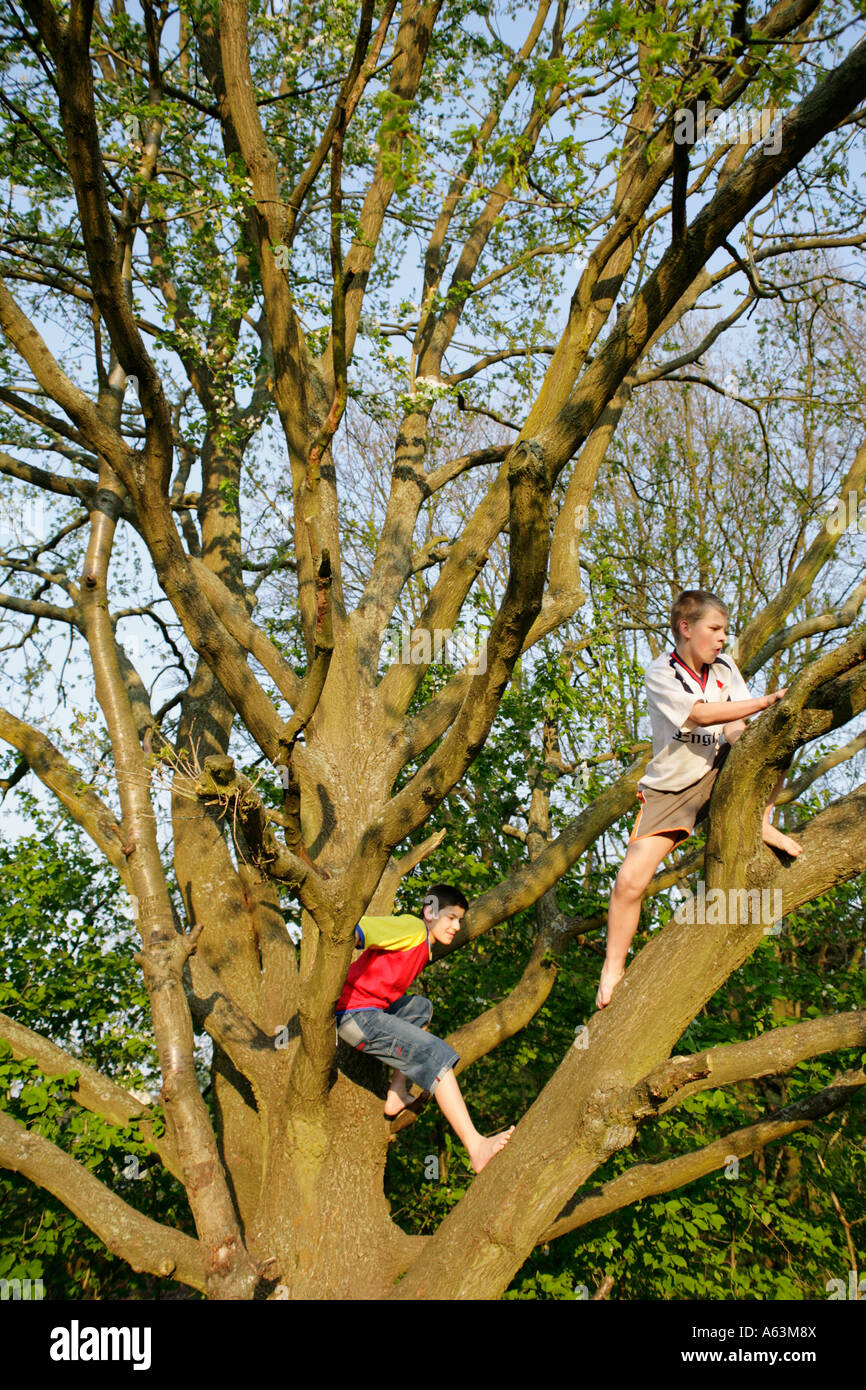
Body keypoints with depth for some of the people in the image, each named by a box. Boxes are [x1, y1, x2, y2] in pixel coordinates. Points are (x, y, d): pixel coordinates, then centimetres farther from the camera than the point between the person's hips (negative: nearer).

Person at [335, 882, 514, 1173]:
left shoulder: (424, 947, 20)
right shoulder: (412, 928, -8)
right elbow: (357, 930, -17)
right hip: (355, 1015, -10)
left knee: (420, 1007, 29)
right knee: (435, 1054, -14)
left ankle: (397, 1097, 19)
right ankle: (476, 1147, -19)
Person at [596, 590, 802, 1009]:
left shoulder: (725, 668, 3)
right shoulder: (660, 674, -14)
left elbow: (737, 724, -5)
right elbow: (701, 714, -28)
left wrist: (736, 732, -30)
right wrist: (768, 700, -33)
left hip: (718, 773, 4)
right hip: (670, 788, -4)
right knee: (631, 879, -17)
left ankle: (761, 822, -8)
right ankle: (613, 967, 3)